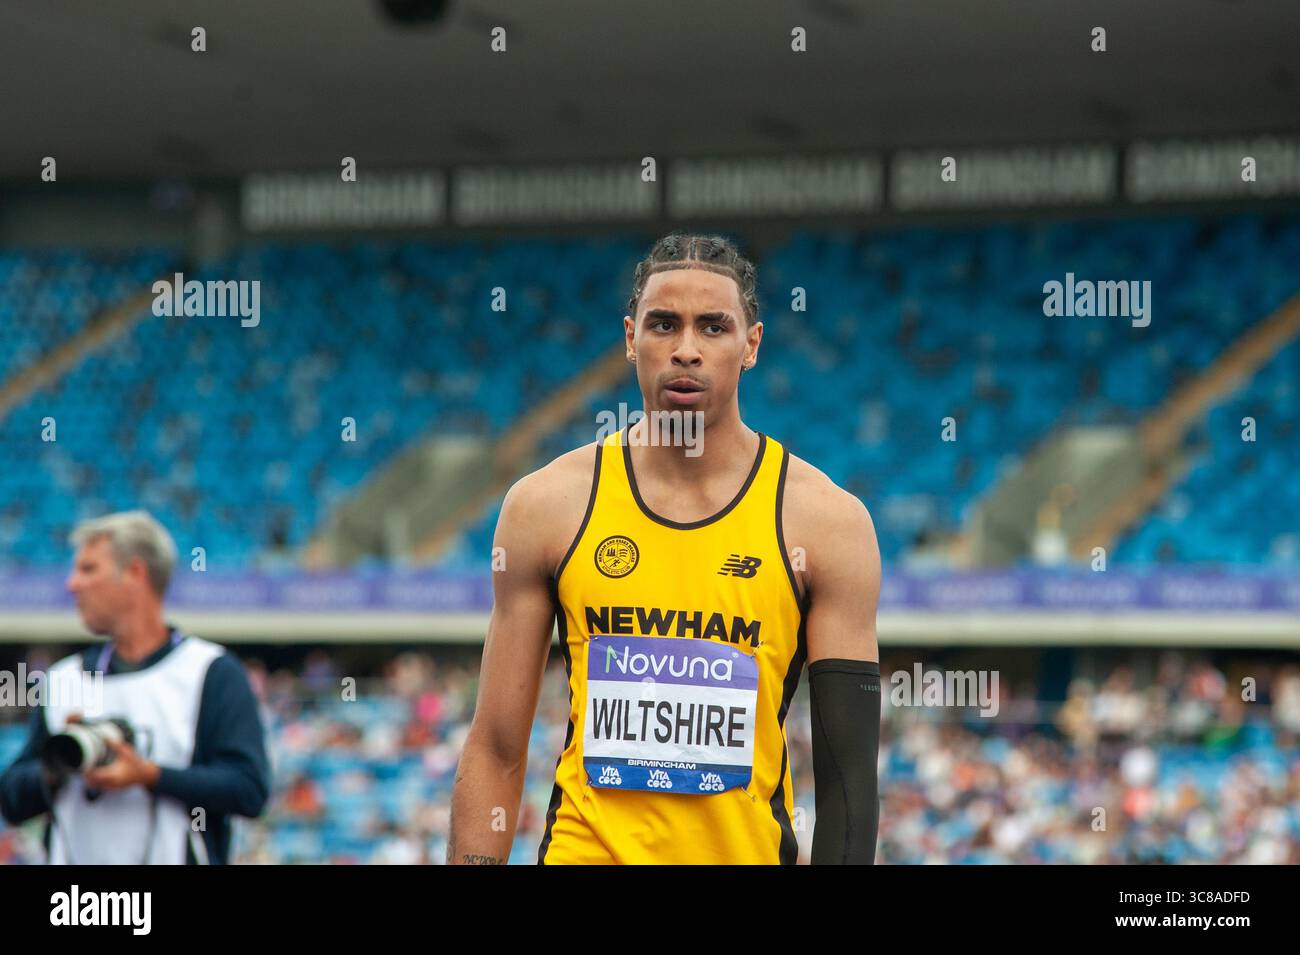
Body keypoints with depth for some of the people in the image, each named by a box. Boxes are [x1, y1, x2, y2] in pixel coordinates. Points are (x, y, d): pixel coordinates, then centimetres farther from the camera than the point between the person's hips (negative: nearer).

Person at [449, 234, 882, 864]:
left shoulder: (827, 521, -3)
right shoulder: (546, 505, 0)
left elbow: (848, 775, -4)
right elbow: (496, 750, 2)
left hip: (750, 850, 0)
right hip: (585, 848, 0)